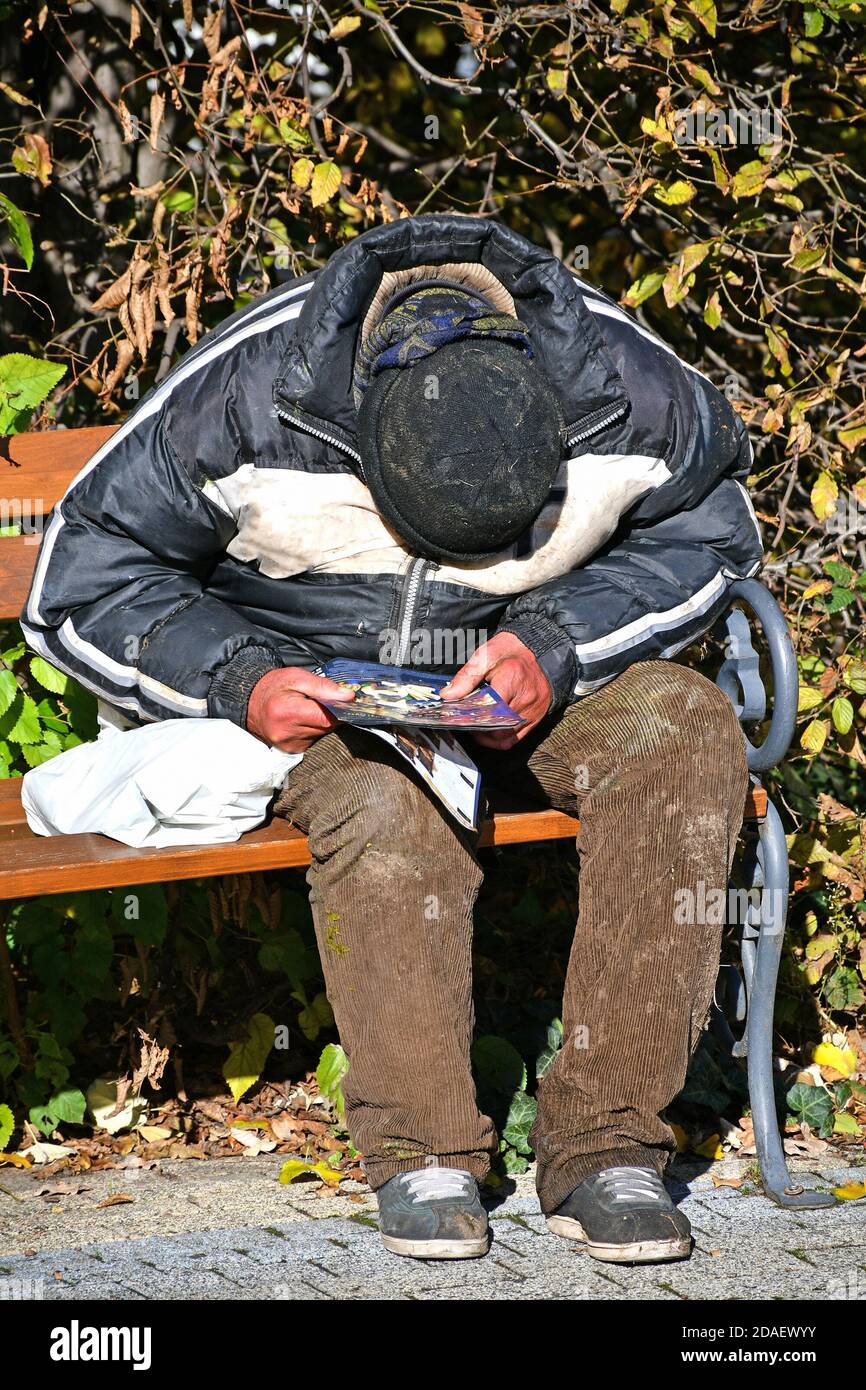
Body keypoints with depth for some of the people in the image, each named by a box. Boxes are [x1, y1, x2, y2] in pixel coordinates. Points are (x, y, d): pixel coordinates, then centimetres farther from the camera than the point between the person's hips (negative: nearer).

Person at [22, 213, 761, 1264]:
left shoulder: (628, 389, -20)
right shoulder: (246, 392, -24)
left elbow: (703, 528, 1)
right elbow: (79, 588, -12)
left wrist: (559, 645, -17)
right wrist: (237, 681, -29)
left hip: (526, 673, 3)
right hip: (312, 686, -2)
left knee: (684, 730, -29)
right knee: (384, 796, -38)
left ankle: (605, 1146, -27)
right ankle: (423, 1155, -22)